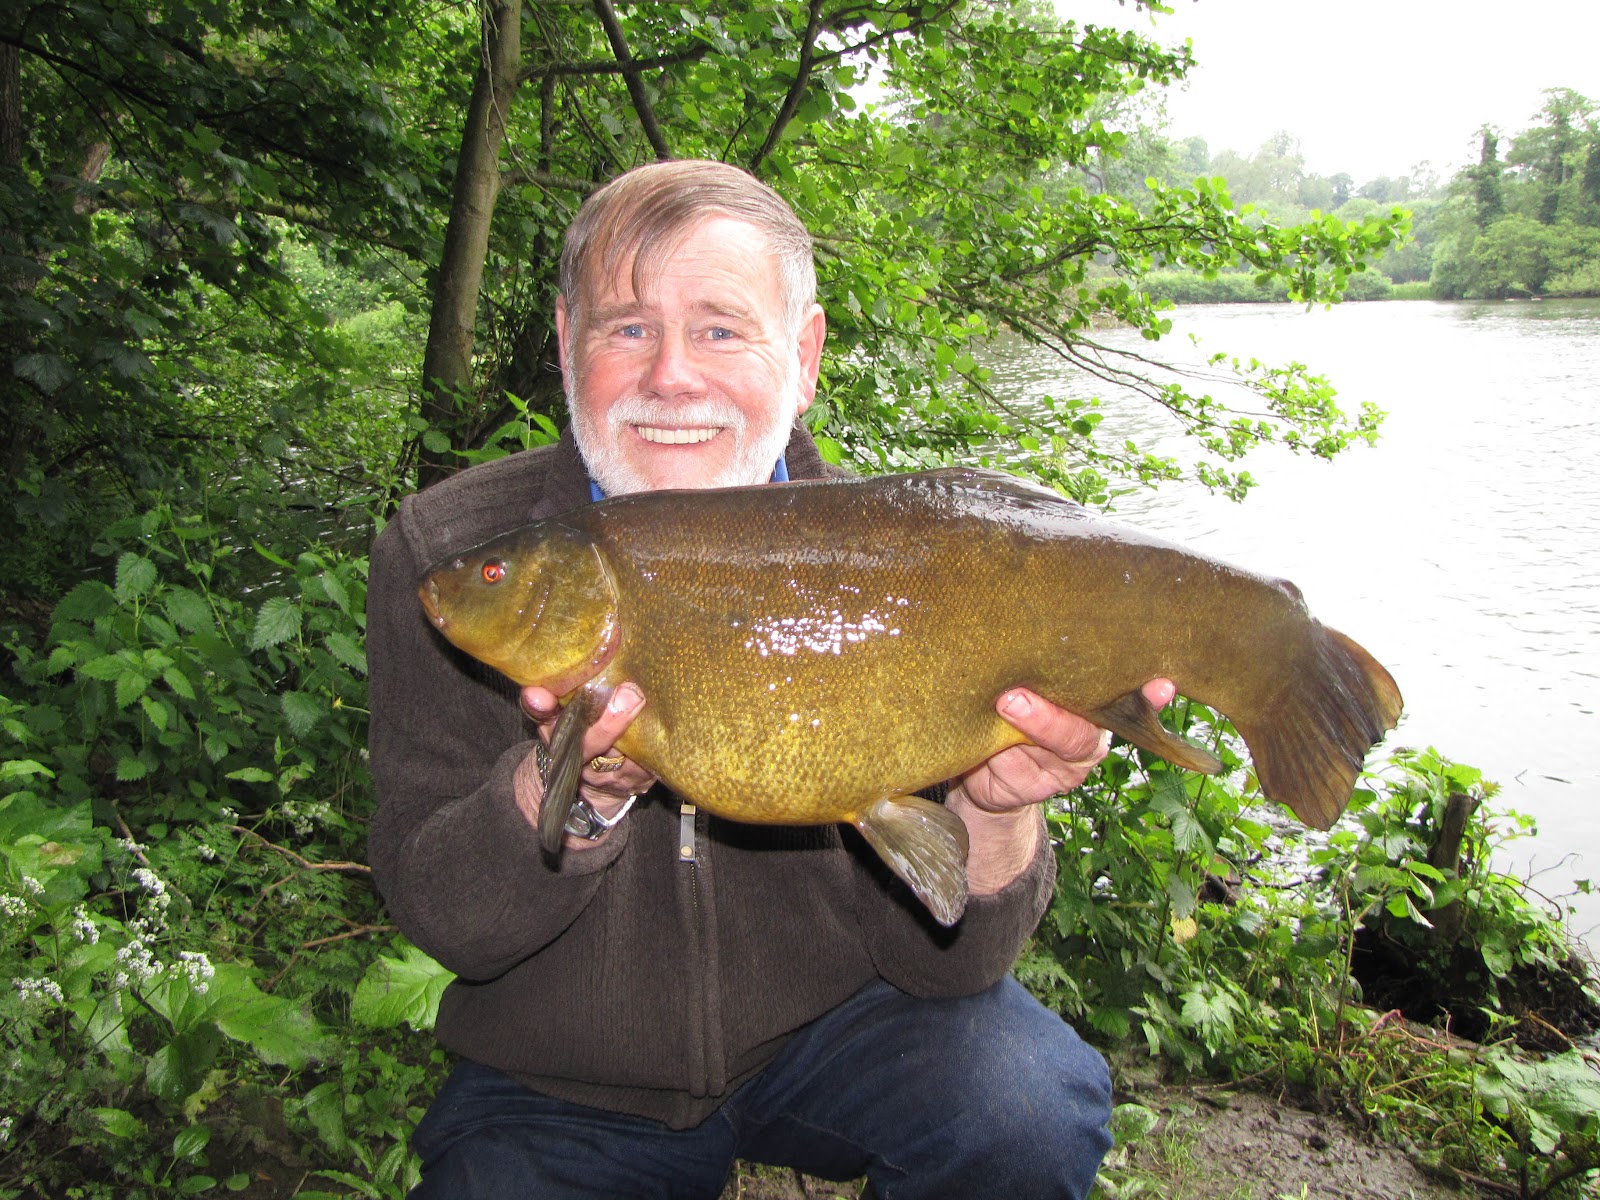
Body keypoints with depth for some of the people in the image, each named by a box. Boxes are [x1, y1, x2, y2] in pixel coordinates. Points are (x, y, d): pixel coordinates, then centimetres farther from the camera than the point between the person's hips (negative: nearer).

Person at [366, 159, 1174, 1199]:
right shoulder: (447, 552, -12)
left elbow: (930, 961, -12)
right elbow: (441, 920, -14)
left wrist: (993, 818, -32)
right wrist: (571, 794, -33)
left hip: (831, 1034, -1)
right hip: (557, 1095, 2)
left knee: (1025, 1106, -24)